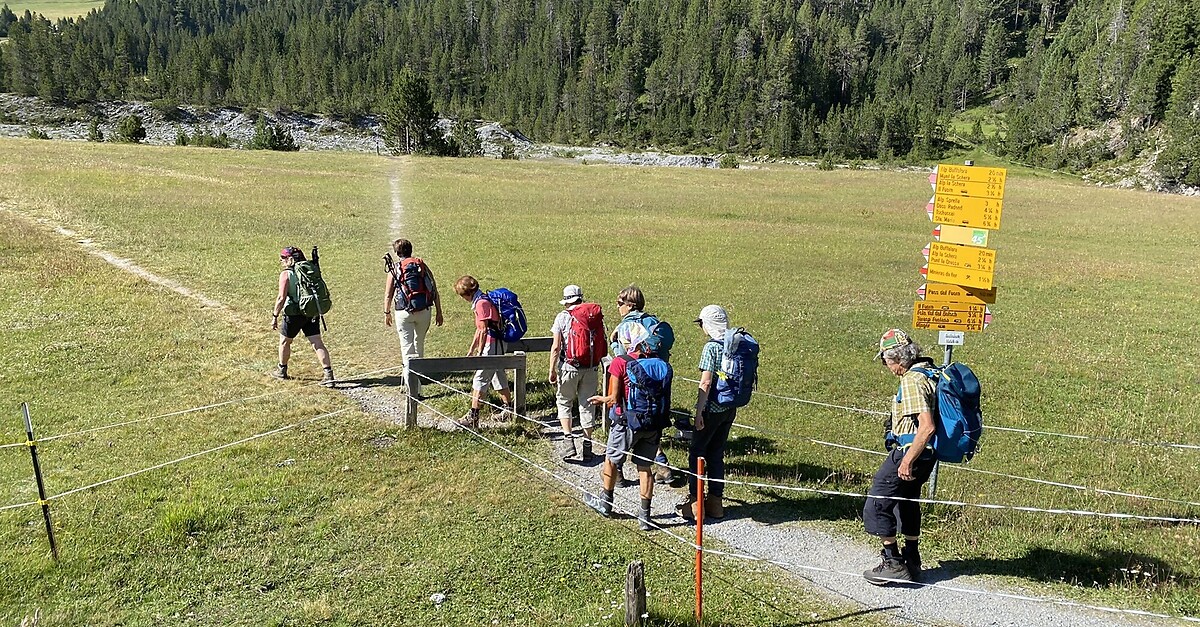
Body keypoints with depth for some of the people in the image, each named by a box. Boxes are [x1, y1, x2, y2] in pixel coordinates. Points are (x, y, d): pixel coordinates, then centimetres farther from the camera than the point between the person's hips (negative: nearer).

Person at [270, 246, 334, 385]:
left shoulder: (286, 274, -10)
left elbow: (281, 298, -16)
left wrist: (275, 316, -10)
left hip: (294, 314, -5)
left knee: (284, 342, 18)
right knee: (317, 344, 2)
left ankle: (282, 371, 33)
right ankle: (329, 374, -7)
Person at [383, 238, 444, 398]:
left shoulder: (395, 268, 2)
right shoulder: (422, 265, 7)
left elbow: (388, 295, 1)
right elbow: (435, 291, 3)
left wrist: (387, 313, 14)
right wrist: (438, 312, 9)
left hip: (403, 313, -2)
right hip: (423, 311, 2)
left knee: (408, 350, -1)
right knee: (419, 346, 20)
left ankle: (412, 391, -10)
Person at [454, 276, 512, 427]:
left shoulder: (481, 303, -18)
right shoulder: (482, 301, 14)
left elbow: (483, 330, -18)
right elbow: (479, 329, 19)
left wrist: (480, 352, -12)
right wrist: (471, 350, 21)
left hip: (492, 345, -10)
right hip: (498, 344, 10)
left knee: (480, 380, -8)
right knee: (498, 377, 19)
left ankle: (473, 417, -6)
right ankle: (509, 409, 31)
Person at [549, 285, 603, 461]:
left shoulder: (562, 317, -6)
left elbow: (556, 347, -8)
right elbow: (602, 343, 4)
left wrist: (552, 371, -3)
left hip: (568, 367, -3)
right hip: (590, 368, 3)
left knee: (564, 402, 15)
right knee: (587, 405, 11)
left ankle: (568, 440, 3)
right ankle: (587, 445, 15)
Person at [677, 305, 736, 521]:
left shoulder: (711, 347, -16)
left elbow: (706, 383, -20)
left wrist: (698, 411, -16)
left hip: (713, 409, -7)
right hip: (730, 409, 7)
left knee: (696, 452, 5)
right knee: (716, 454, 15)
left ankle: (694, 503, 8)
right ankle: (715, 503, 21)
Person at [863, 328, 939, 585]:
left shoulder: (912, 381, -22)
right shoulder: (928, 372, 9)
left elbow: (927, 427, -29)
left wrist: (907, 460, -24)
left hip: (908, 452, -10)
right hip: (925, 454, 10)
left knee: (877, 505, -1)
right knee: (907, 504, 23)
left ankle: (893, 563, 5)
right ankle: (911, 562, 34)